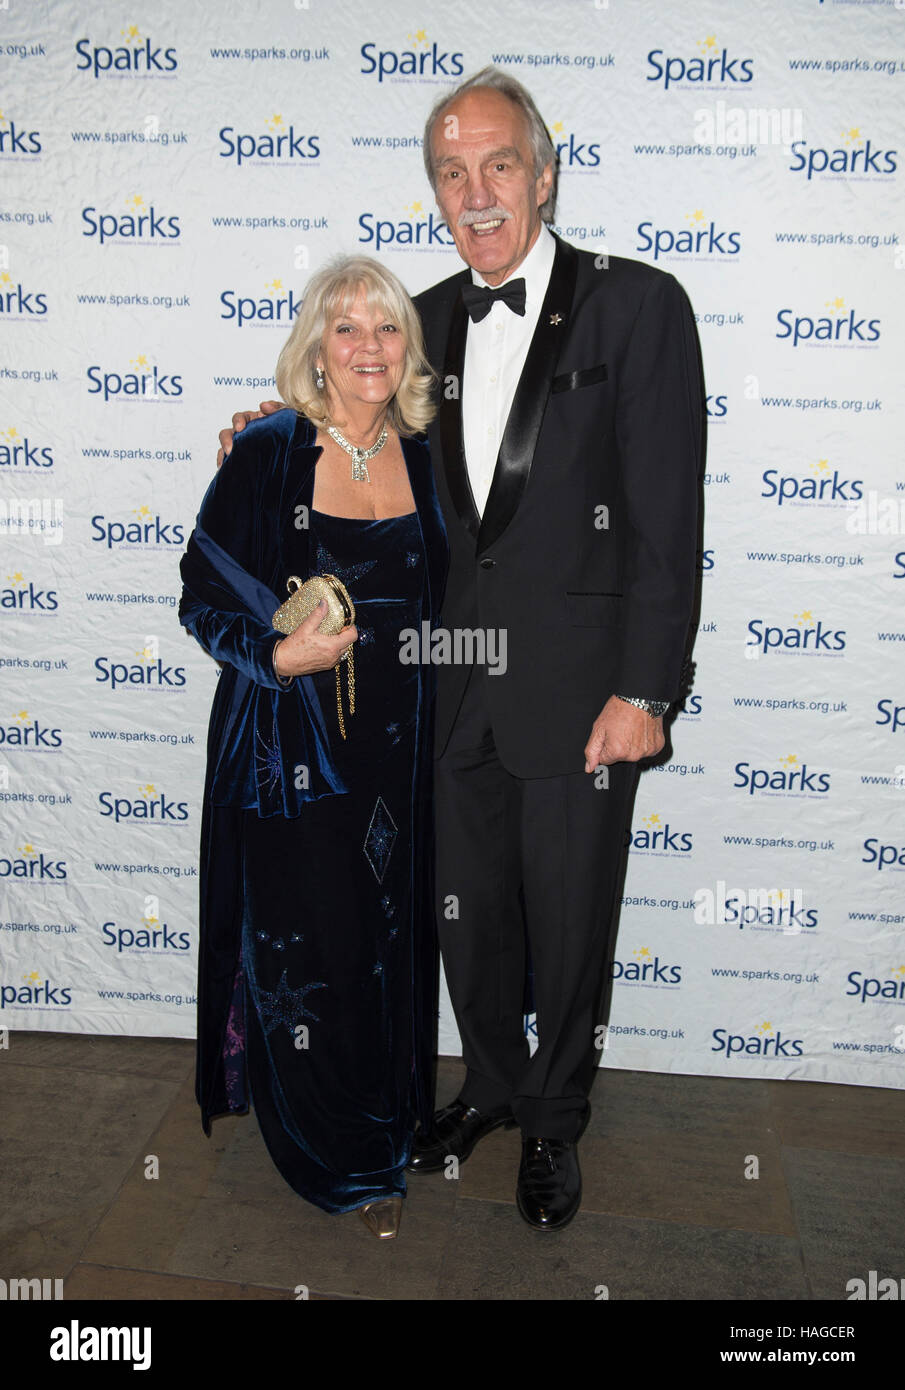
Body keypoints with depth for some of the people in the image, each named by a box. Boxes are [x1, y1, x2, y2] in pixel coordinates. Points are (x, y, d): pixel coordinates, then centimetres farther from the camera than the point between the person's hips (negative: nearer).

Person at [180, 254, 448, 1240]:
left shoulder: (422, 458, 4)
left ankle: (385, 1117, 37)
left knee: (388, 941, 13)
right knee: (304, 946, 3)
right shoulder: (267, 455, -7)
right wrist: (281, 656, -21)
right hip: (288, 744, -3)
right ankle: (336, 1157, 25)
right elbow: (203, 598, -5)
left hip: (394, 743, 4)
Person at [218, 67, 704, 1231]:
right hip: (457, 684, 5)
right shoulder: (428, 321, 10)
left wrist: (644, 689, -15)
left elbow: (667, 517, -10)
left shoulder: (637, 304, -6)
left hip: (578, 684, -4)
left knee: (570, 923, 11)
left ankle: (555, 1121, 36)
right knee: (468, 908, 17)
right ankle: (491, 1084, 43)